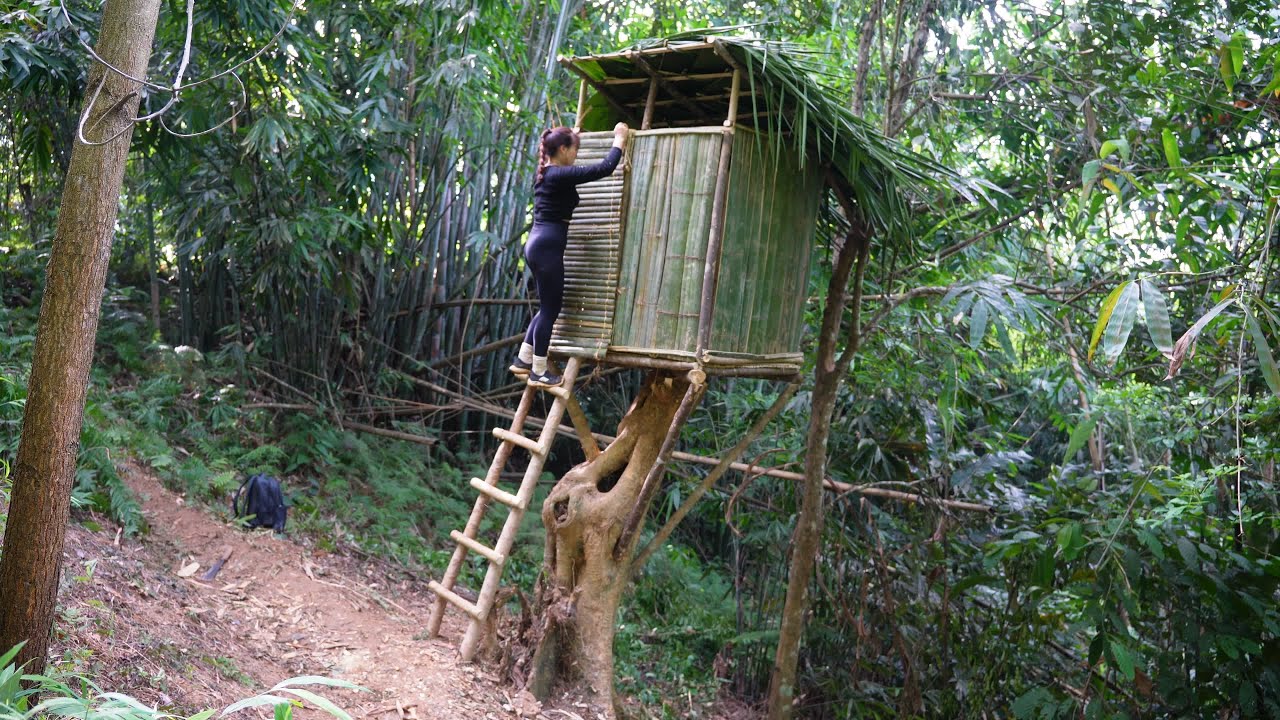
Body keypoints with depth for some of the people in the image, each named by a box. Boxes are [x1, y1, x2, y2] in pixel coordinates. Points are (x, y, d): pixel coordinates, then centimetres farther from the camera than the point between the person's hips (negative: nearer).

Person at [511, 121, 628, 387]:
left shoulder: (546, 174, 13)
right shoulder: (560, 175, -14)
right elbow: (604, 168, -17)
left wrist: (571, 135, 47)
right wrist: (619, 139, -3)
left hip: (538, 244, 10)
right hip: (548, 246, -10)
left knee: (549, 306, 18)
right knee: (550, 308, -1)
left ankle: (523, 361, 24)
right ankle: (539, 372, 6)